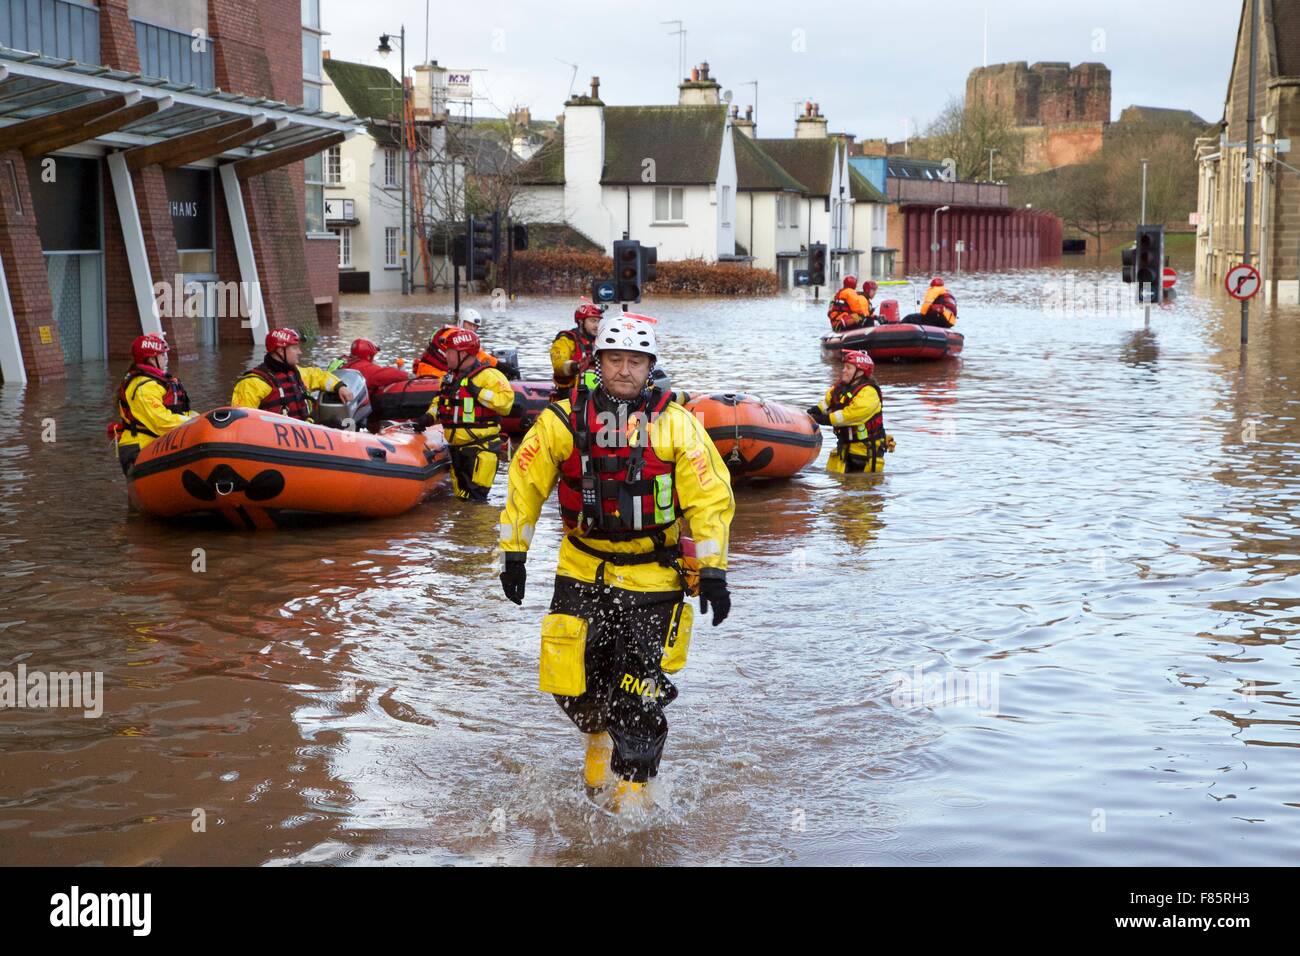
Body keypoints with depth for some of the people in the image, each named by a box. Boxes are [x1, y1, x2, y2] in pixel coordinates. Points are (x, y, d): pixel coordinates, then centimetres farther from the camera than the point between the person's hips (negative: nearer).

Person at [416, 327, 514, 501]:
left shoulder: (487, 375, -11)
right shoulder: (450, 377, 16)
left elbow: (506, 401, -22)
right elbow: (439, 402, 26)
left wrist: (479, 393, -22)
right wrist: (429, 417, 7)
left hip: (480, 449, -9)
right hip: (456, 448, 9)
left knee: (475, 497, -14)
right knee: (461, 497, 13)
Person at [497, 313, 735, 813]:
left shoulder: (676, 425, -6)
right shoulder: (564, 420, -3)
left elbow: (711, 498, -3)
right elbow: (525, 483, 7)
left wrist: (712, 574, -7)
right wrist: (514, 554, 7)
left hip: (653, 579, -2)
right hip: (582, 570, 2)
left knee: (638, 696, -5)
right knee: (571, 684, -1)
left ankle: (630, 792, 12)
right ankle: (600, 735, 33)